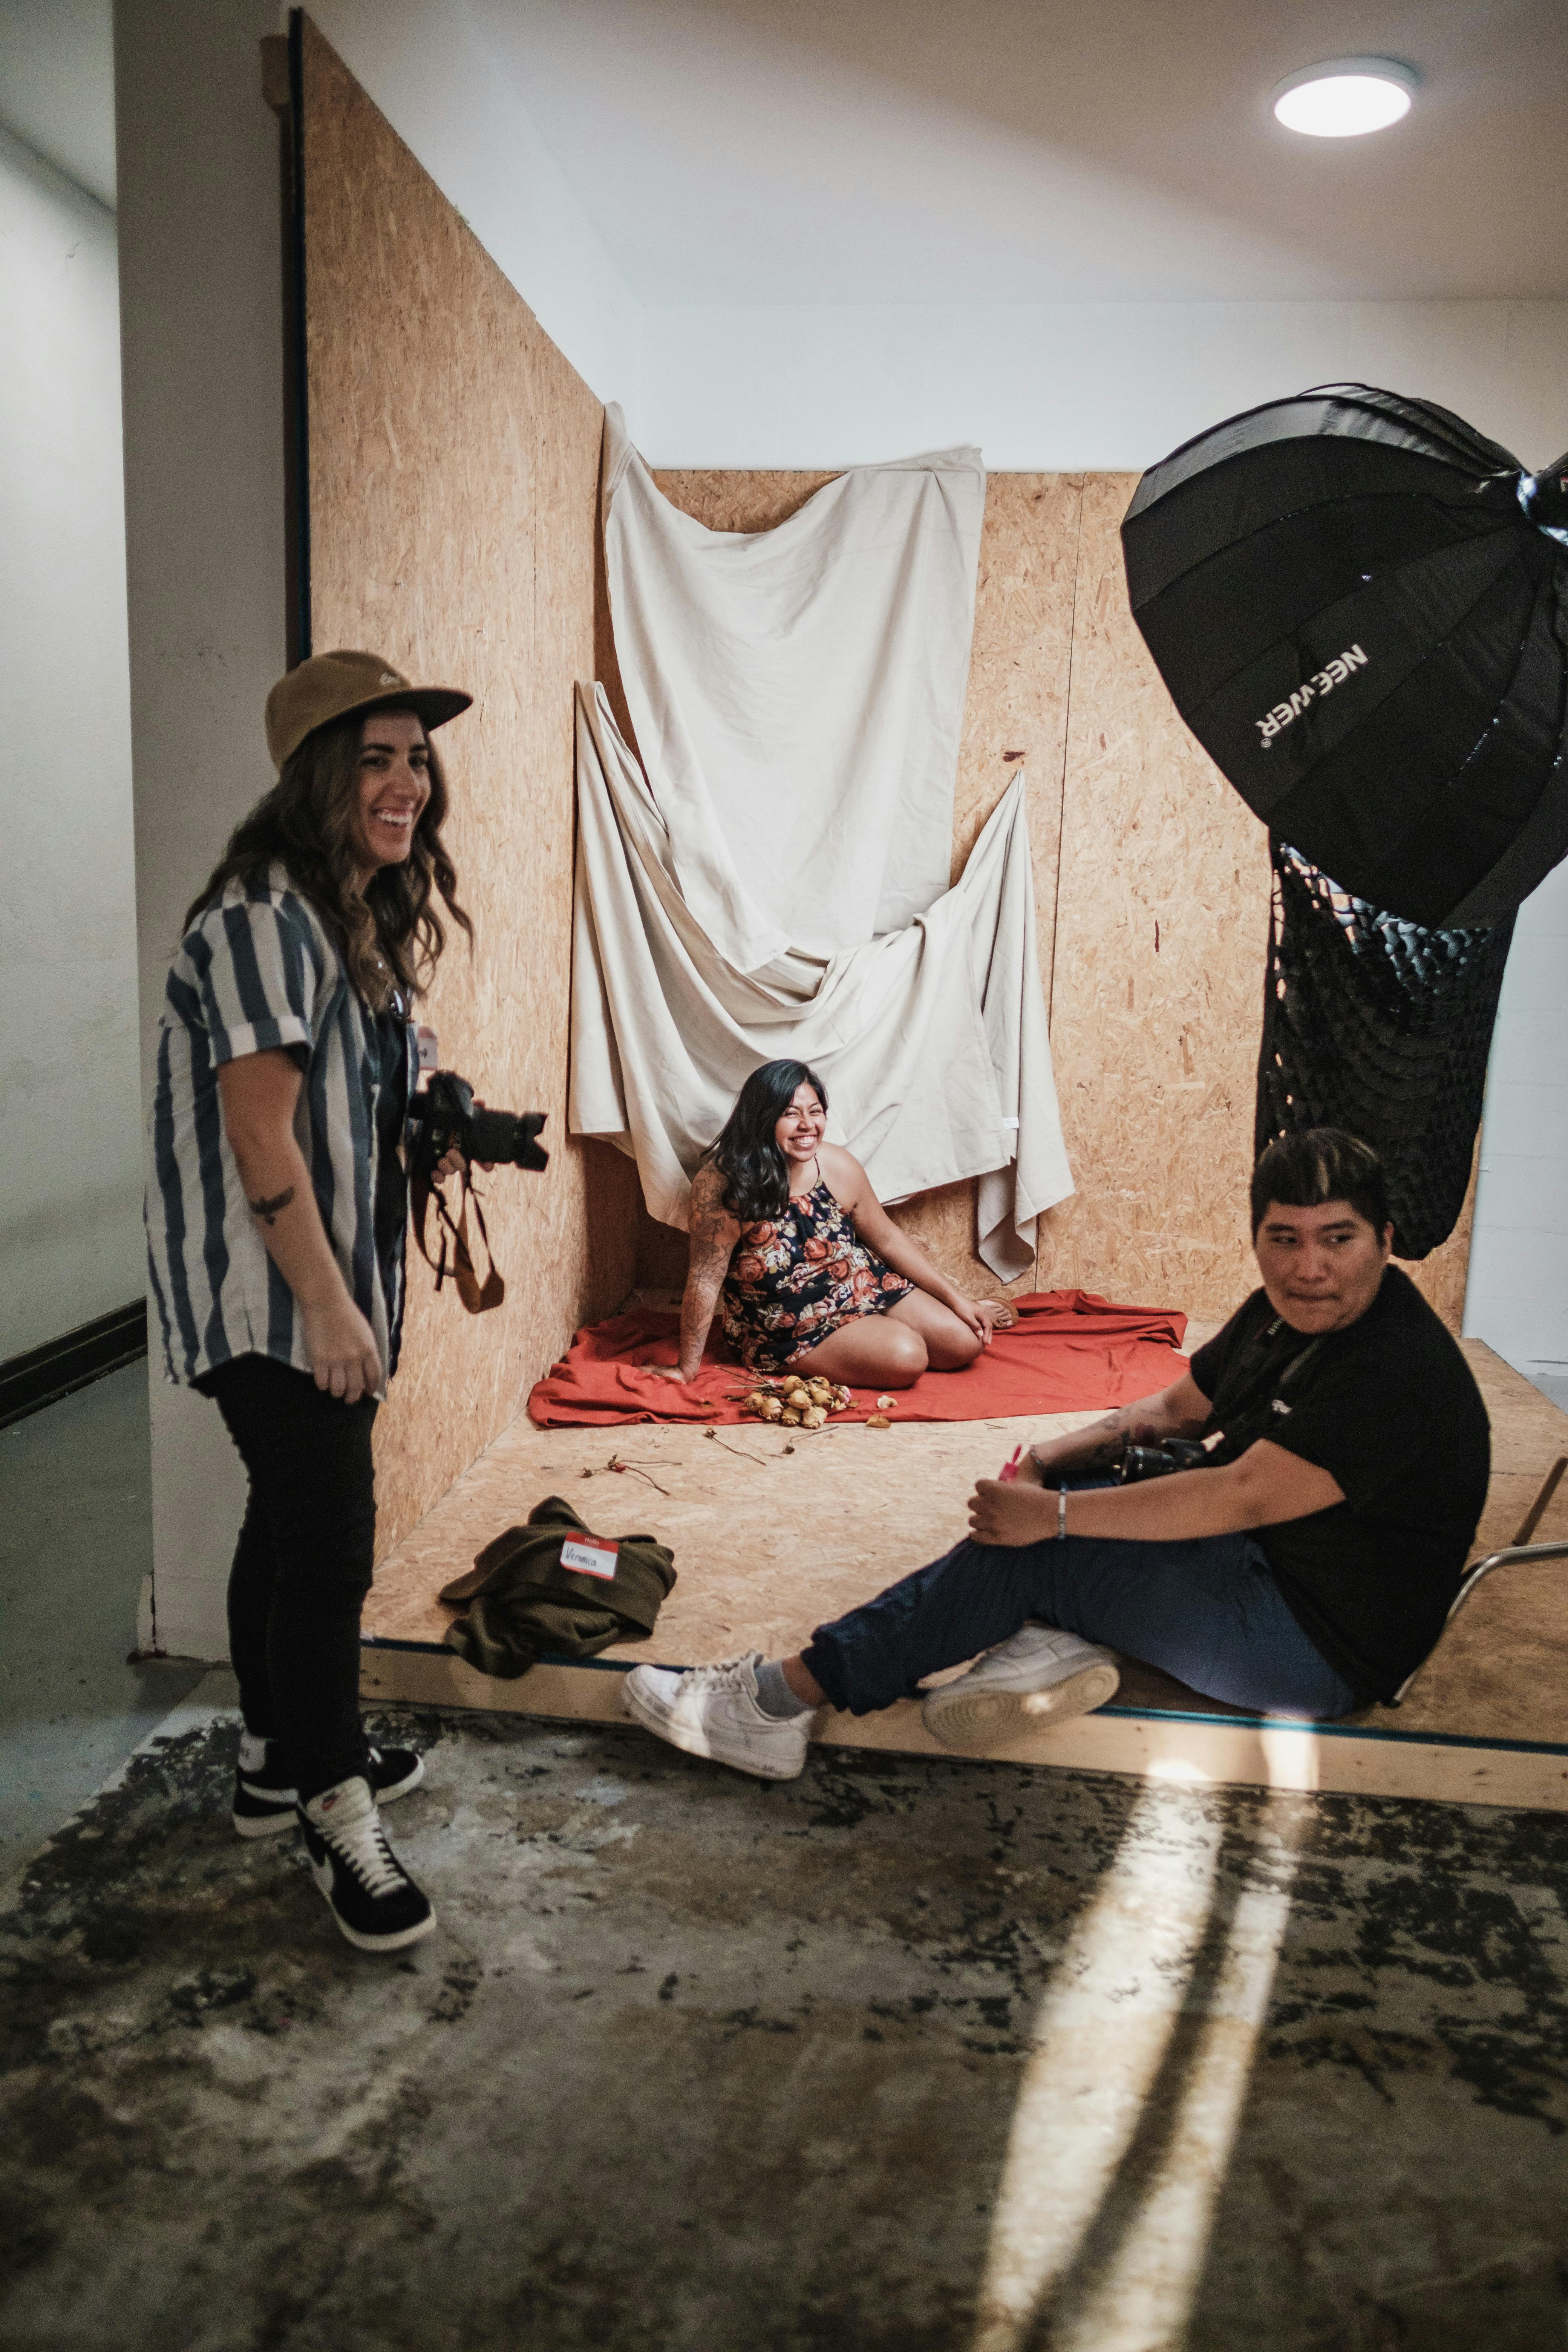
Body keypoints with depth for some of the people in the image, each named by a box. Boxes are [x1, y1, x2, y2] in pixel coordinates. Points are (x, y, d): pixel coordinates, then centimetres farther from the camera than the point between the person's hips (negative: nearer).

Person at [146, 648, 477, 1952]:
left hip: (333, 1277, 10)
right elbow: (259, 1134, -22)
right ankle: (340, 1819, 9)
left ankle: (279, 1758, 35)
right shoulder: (264, 917, -19)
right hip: (267, 1291, -10)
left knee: (294, 1518, 19)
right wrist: (330, 1307, -21)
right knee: (328, 1542, -6)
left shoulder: (365, 912, 12)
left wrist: (427, 1141, 8)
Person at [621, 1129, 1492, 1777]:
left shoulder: (1397, 1374, -24)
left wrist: (1057, 1514, -27)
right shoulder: (1290, 1312, 6)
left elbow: (1242, 1497, -29)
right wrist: (1056, 1459, -4)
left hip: (1321, 1645, -10)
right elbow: (1177, 1409, 12)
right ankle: (1060, 1642, -18)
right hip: (1255, 1564, 10)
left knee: (1030, 1550, -21)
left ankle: (782, 1701, -16)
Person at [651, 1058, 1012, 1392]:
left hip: (861, 1289, 5)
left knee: (964, 1342, -3)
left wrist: (956, 1298, 3)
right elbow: (706, 1279, -21)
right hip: (788, 1327, -5)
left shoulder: (839, 1167, -10)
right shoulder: (723, 1184, -25)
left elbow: (888, 1240, 3)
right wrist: (687, 1368, -15)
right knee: (905, 1356, -24)